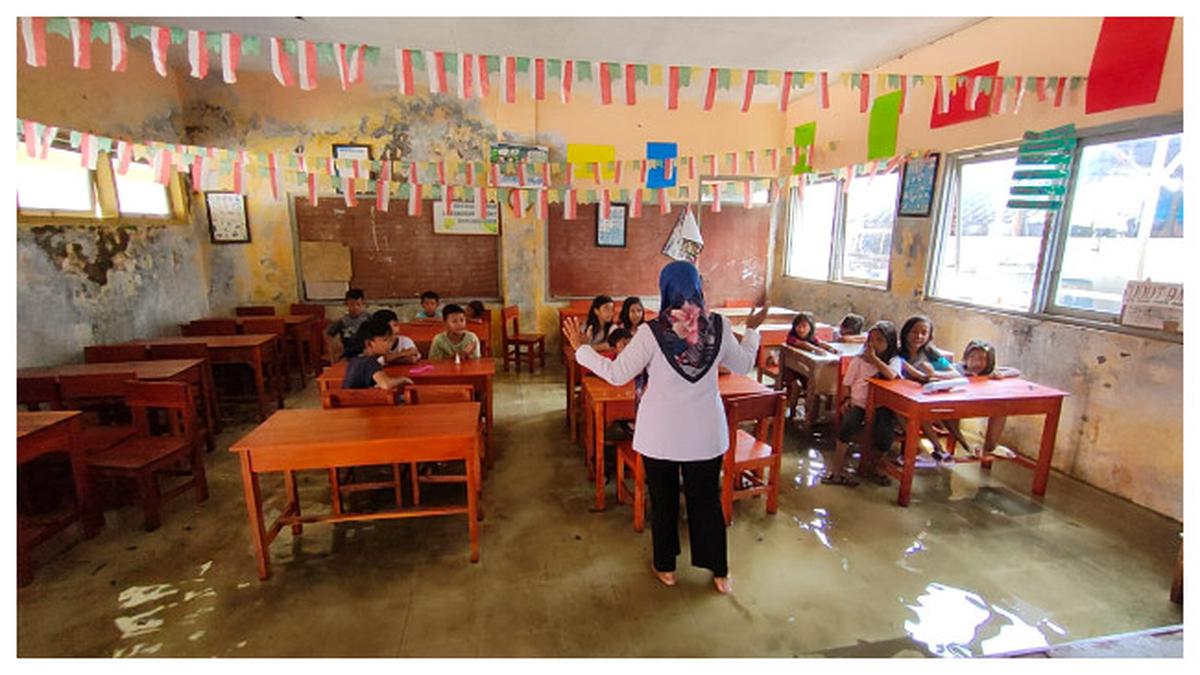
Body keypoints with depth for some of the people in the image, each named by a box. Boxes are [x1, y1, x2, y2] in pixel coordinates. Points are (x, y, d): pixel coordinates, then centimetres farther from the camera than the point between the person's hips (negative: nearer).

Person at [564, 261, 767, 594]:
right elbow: (743, 365, 7)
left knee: (664, 499, 17)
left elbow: (617, 374, -13)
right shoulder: (719, 325, -9)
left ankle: (666, 567, 36)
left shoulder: (652, 332, -19)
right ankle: (719, 572, 35)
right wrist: (752, 330, 24)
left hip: (661, 434, -3)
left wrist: (581, 348, 0)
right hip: (706, 433, 3)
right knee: (707, 498, 19)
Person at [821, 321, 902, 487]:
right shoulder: (859, 360, 8)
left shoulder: (893, 360, 3)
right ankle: (836, 471, -19)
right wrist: (847, 399, -5)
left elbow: (891, 375, -21)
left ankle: (869, 466, 6)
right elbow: (847, 384, 13)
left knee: (885, 434, -25)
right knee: (848, 425, -29)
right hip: (858, 403, 0)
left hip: (880, 405, 0)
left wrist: (874, 357, -16)